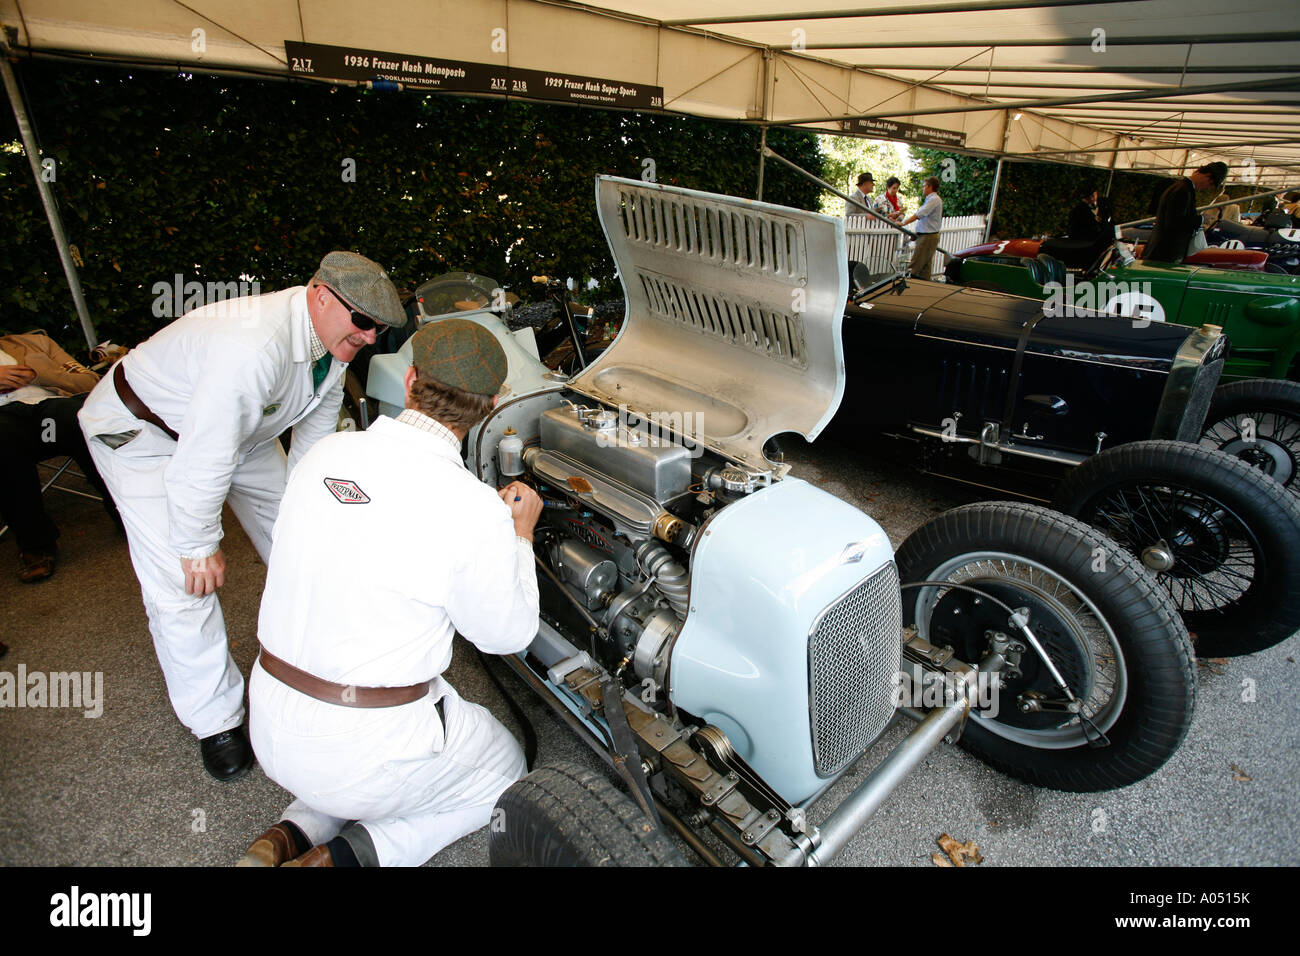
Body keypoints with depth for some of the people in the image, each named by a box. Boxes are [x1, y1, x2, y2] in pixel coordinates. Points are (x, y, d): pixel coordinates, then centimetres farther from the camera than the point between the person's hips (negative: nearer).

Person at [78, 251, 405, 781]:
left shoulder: (331, 338, -13)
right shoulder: (253, 346, -42)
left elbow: (314, 433, 0)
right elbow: (202, 458, -35)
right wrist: (199, 545, -23)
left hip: (241, 427, 8)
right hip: (143, 433, -8)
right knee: (182, 580, -11)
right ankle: (215, 721, 7)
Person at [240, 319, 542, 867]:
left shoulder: (325, 454, -6)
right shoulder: (476, 513, -24)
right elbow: (508, 635, -8)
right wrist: (520, 535, 5)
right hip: (362, 755, -6)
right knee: (507, 767, 20)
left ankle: (294, 834, 13)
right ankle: (346, 854, 3)